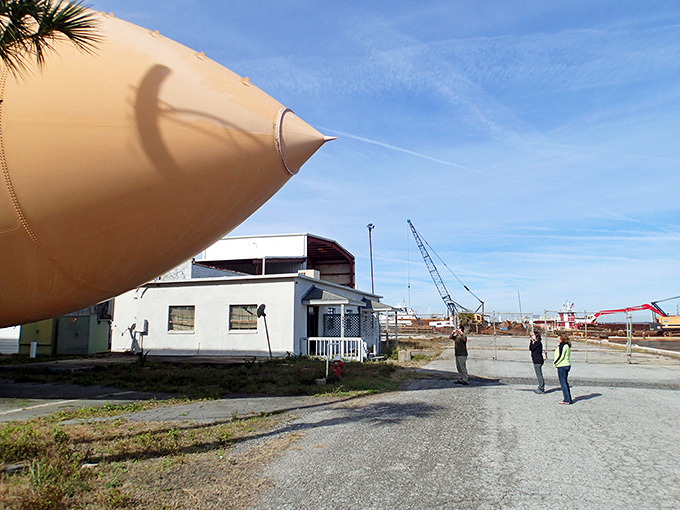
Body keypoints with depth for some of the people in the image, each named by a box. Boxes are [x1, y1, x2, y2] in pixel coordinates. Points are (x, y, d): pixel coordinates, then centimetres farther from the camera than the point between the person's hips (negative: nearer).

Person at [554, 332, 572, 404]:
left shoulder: (562, 345, -15)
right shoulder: (567, 345, 13)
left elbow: (560, 356, -19)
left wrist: (555, 363, -5)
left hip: (562, 366, -9)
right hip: (567, 365, 9)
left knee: (563, 382, -4)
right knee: (566, 382, 16)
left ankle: (566, 400, -3)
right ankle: (569, 398, 21)